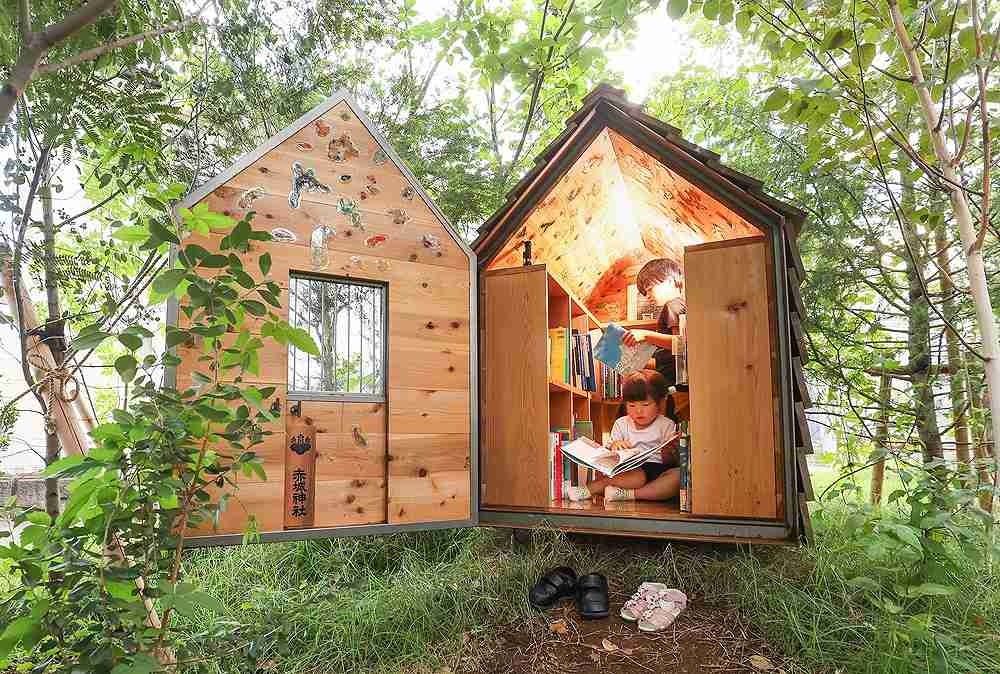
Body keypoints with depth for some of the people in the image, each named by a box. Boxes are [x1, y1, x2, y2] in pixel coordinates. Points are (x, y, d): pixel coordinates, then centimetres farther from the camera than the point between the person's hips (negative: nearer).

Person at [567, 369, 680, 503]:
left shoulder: (667, 426, 5)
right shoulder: (621, 425, 11)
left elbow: (671, 462, 1)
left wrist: (668, 454, -22)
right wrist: (613, 448, -13)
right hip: (632, 469, 0)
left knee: (678, 475, -35)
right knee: (638, 476, -38)